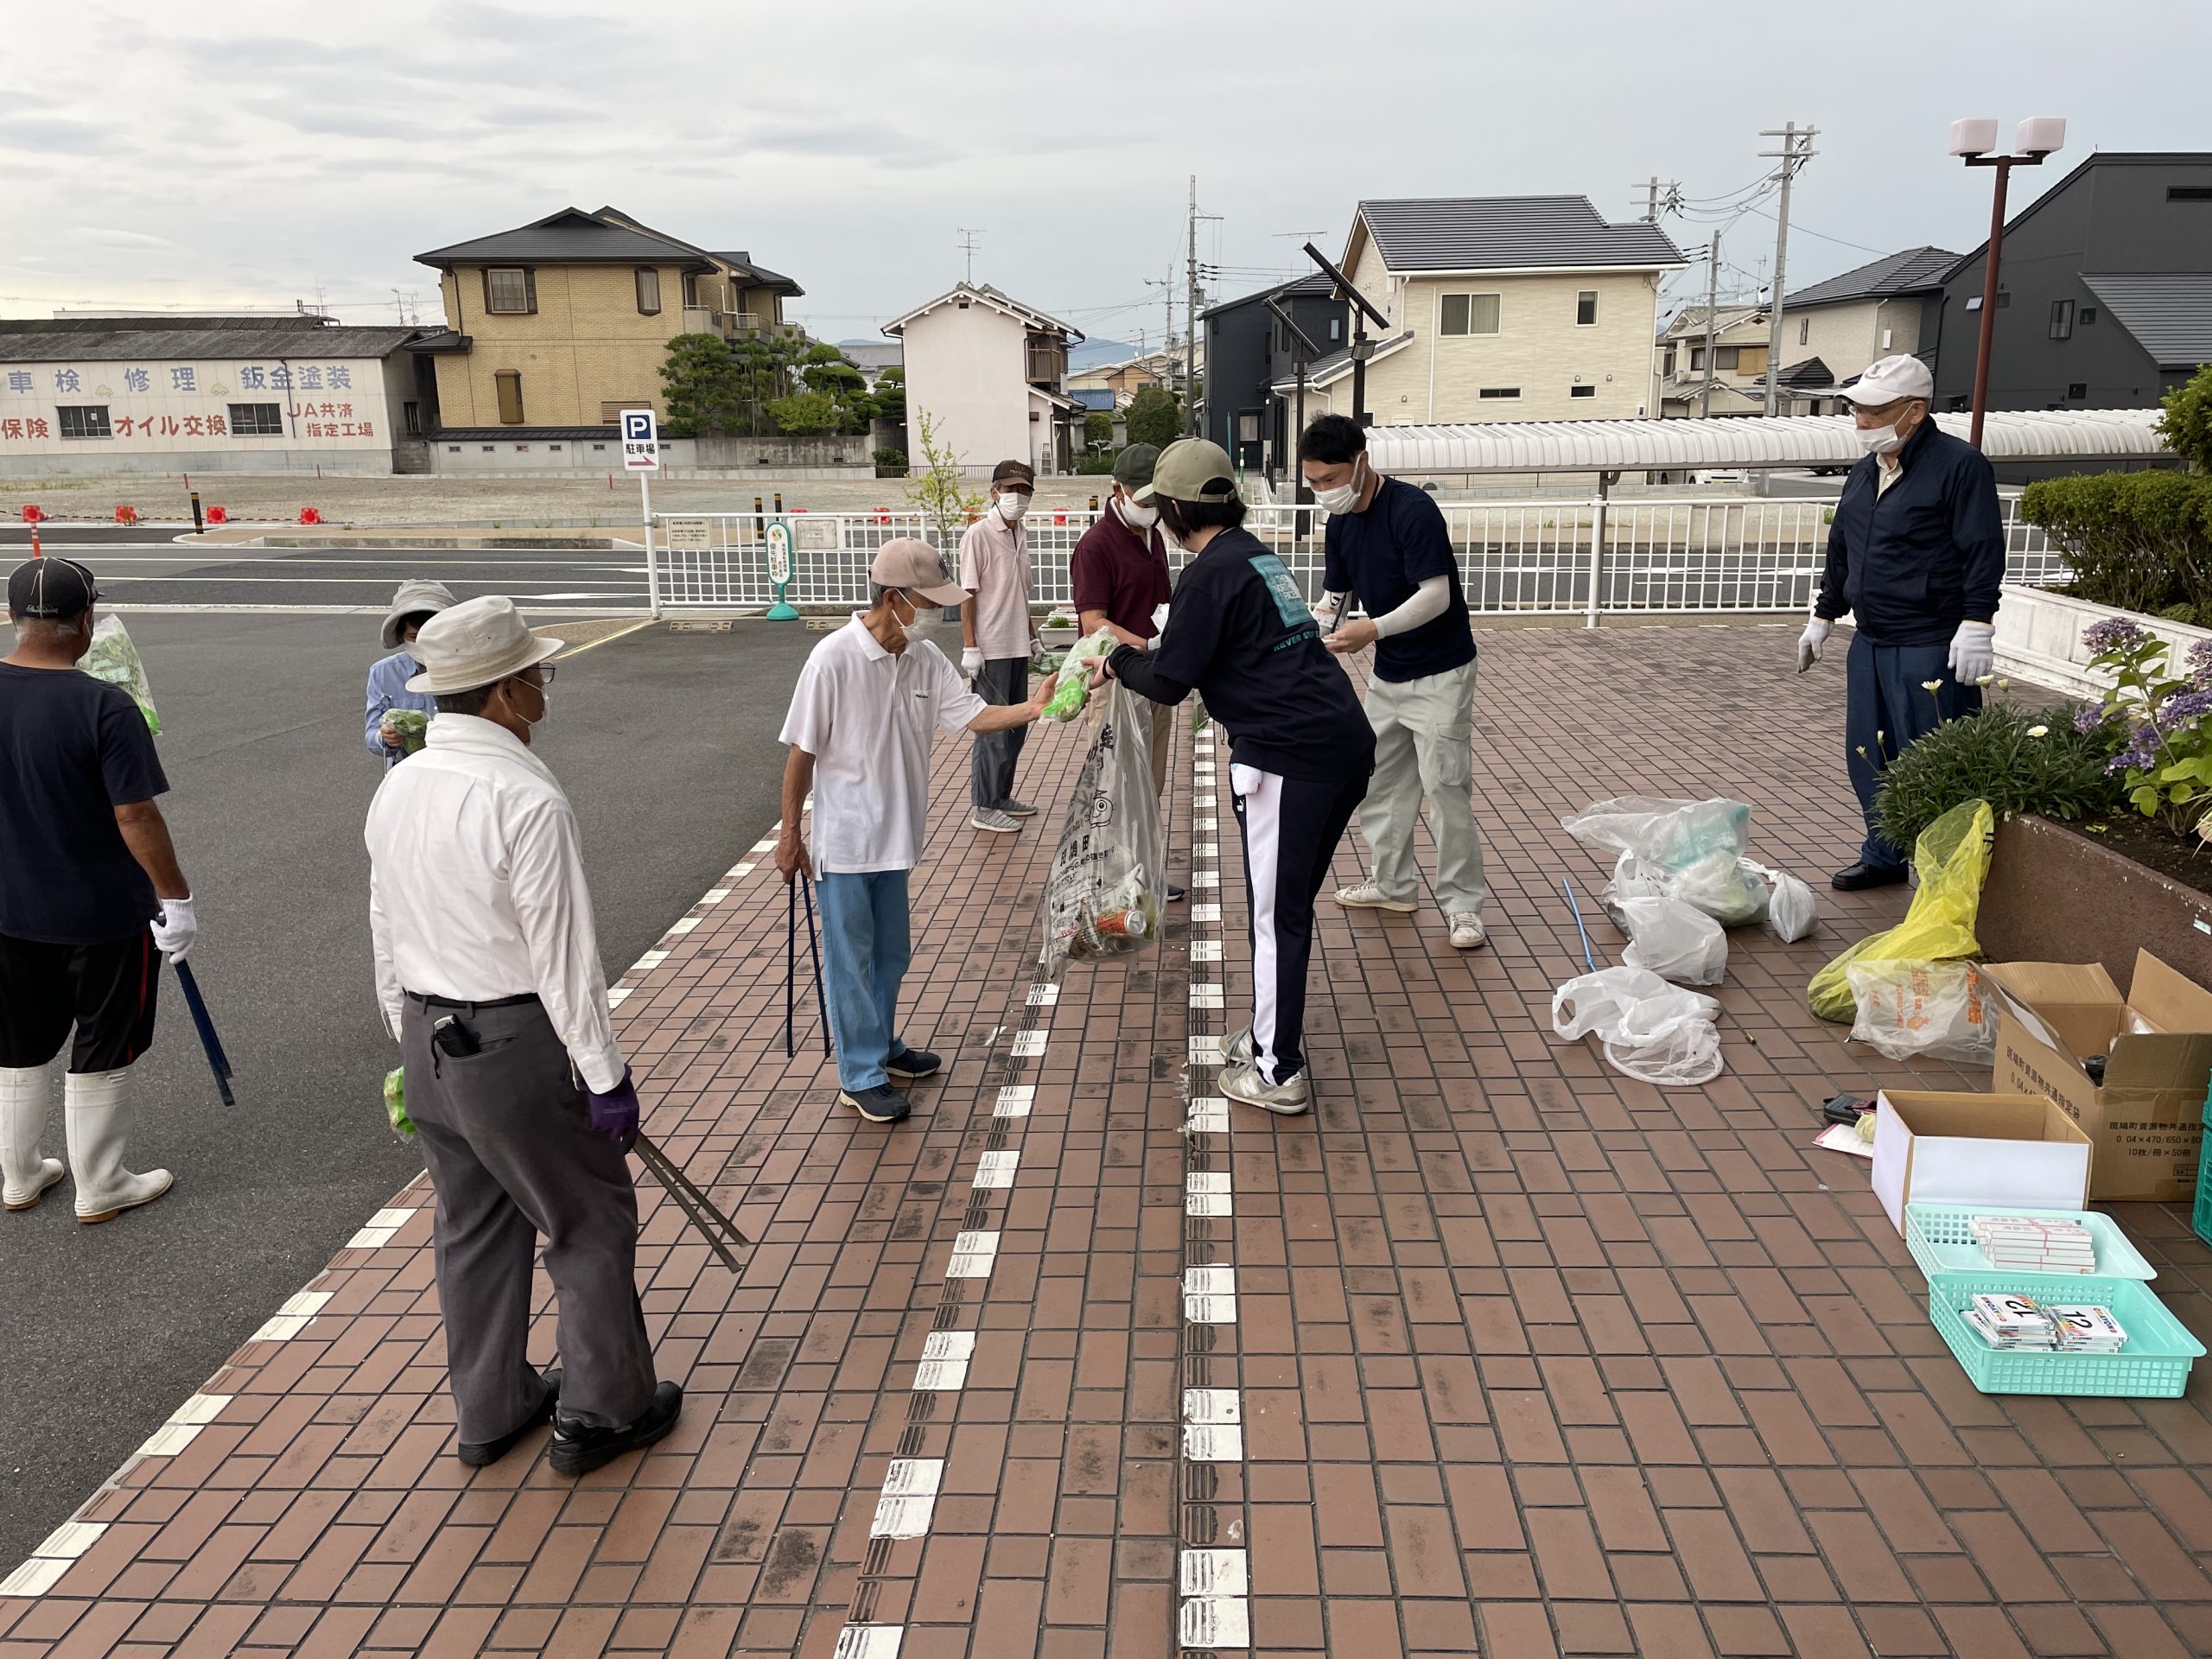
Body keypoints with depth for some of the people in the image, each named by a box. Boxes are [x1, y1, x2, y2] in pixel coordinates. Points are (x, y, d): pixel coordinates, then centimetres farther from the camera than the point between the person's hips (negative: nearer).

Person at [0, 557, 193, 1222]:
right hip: (104, 916, -5)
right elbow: (136, 817, -22)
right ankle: (100, 1189, 23)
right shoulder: (104, 706, -22)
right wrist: (176, 897, -13)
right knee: (101, 1054, 10)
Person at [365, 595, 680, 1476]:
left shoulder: (397, 787, 1)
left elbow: (385, 931, 10)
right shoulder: (527, 801, -24)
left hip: (428, 1040, 8)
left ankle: (490, 1408, 35)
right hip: (517, 1044, -8)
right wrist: (606, 1077, -13)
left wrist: (410, 1039, 21)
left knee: (473, 1226, 20)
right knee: (591, 1219, 10)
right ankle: (601, 1412, 22)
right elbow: (563, 956, -21)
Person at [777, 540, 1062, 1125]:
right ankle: (859, 1078, 18)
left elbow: (974, 715, -4)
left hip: (894, 834, 7)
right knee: (851, 959, 6)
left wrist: (1031, 707, -22)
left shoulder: (927, 659, -2)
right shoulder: (833, 660, -21)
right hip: (843, 840, -6)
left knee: (890, 954, 20)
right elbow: (801, 754, -15)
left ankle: (883, 1046, 40)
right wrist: (790, 835, -10)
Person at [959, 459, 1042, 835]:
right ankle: (984, 807, 6)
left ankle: (1002, 795, 27)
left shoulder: (1020, 534, 12)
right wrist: (970, 647, -17)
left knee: (1016, 724, 15)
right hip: (990, 649, -8)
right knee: (994, 727, -3)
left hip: (1017, 648, 8)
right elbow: (967, 594, -13)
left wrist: (1032, 636, 20)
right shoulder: (978, 535, -11)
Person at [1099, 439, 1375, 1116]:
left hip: (1289, 759, -9)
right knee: (1289, 908, 20)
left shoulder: (1210, 573, -10)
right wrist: (1134, 654, 28)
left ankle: (1279, 1073, 11)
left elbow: (1168, 683, -7)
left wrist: (1121, 660, 13)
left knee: (1276, 917, 2)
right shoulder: (1256, 555, 18)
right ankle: (1274, 1034, 34)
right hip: (1347, 746, 9)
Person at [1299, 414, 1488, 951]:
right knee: (1382, 780, 13)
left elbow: (1436, 596, -26)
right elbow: (1335, 593, 9)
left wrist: (1374, 629, -37)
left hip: (1439, 672, -8)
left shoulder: (1412, 510, -22)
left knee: (1446, 786, -7)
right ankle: (1393, 884, 27)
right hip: (1387, 672, 8)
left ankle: (1462, 903, 2)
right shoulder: (1341, 522, 2)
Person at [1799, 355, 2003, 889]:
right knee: (1868, 753, 13)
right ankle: (1884, 856, 27)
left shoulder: (1959, 465, -9)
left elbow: (1984, 552, -14)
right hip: (1869, 643, 8)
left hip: (1931, 648, -8)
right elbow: (1841, 552, 24)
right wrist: (1823, 618, 25)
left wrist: (1976, 625, -19)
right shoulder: (1865, 472, 15)